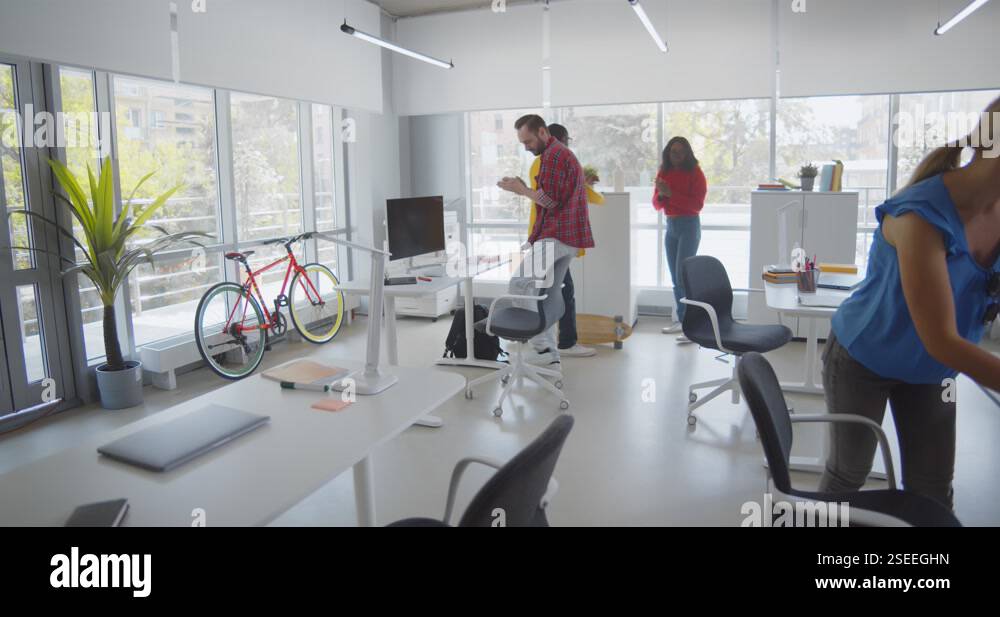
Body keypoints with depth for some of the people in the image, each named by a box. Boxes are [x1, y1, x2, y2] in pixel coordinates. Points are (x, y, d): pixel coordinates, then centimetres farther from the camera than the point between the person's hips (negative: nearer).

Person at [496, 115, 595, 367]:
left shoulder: (553, 155, -10)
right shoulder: (564, 154, 24)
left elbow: (550, 200, -16)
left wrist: (521, 189, -6)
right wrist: (524, 189, 14)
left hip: (556, 237, -11)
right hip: (568, 236, 11)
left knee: (518, 285, -12)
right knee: (538, 290, 12)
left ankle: (544, 346, -11)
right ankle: (549, 351, 14)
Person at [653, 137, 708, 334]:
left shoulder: (695, 173, -7)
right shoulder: (664, 172, 9)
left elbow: (698, 205, -14)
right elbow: (657, 205, 10)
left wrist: (671, 193, -20)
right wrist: (661, 194, -12)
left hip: (689, 226, -6)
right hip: (670, 226, 6)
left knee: (683, 275, -13)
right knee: (675, 278, 10)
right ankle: (682, 320, 19)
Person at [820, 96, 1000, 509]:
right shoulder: (923, 216, -31)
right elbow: (942, 340, -34)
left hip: (930, 369, 6)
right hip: (862, 362, -6)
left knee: (933, 491, 10)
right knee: (848, 474, 11)